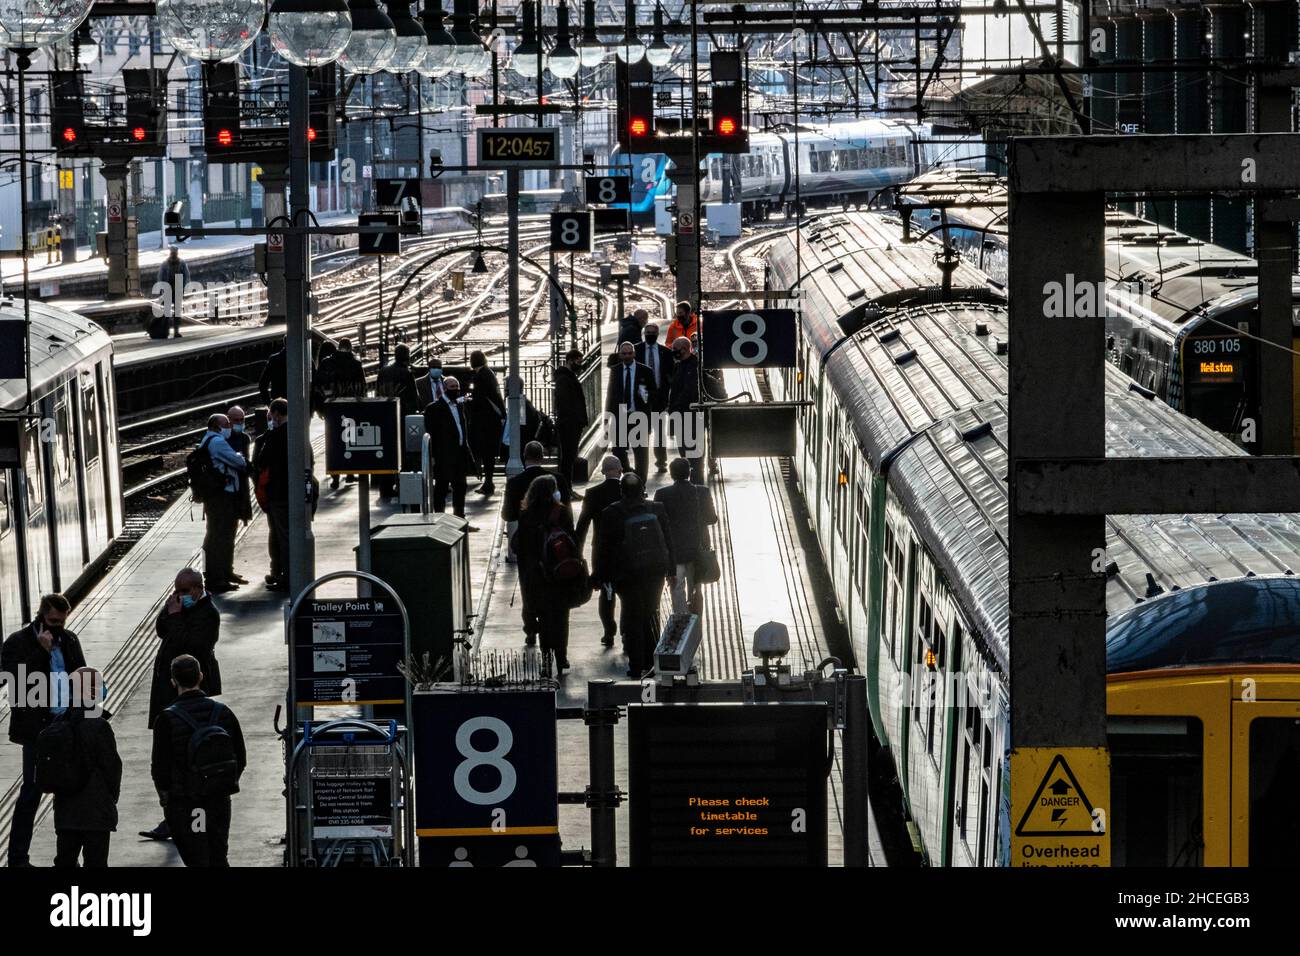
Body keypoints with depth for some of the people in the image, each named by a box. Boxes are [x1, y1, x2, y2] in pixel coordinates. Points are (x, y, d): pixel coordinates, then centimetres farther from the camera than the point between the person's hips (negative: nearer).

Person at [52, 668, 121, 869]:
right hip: (96, 806, -6)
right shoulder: (99, 726, -18)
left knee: (64, 859, 15)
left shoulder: (59, 723, 0)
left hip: (65, 807, 6)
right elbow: (112, 765, -11)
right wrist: (113, 794, 4)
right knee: (95, 859, 2)